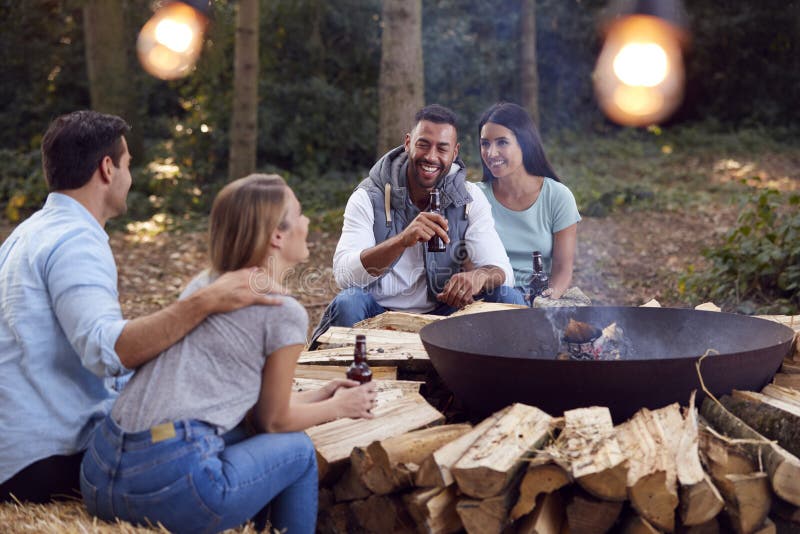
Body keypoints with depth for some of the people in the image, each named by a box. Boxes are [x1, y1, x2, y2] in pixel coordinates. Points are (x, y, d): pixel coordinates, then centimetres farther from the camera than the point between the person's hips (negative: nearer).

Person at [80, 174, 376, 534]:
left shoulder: (204, 284, 16)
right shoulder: (284, 313, -5)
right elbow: (273, 420, 9)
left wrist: (319, 395, 34)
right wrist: (339, 407, 25)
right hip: (172, 484, -7)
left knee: (247, 437, 28)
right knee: (297, 450, 16)